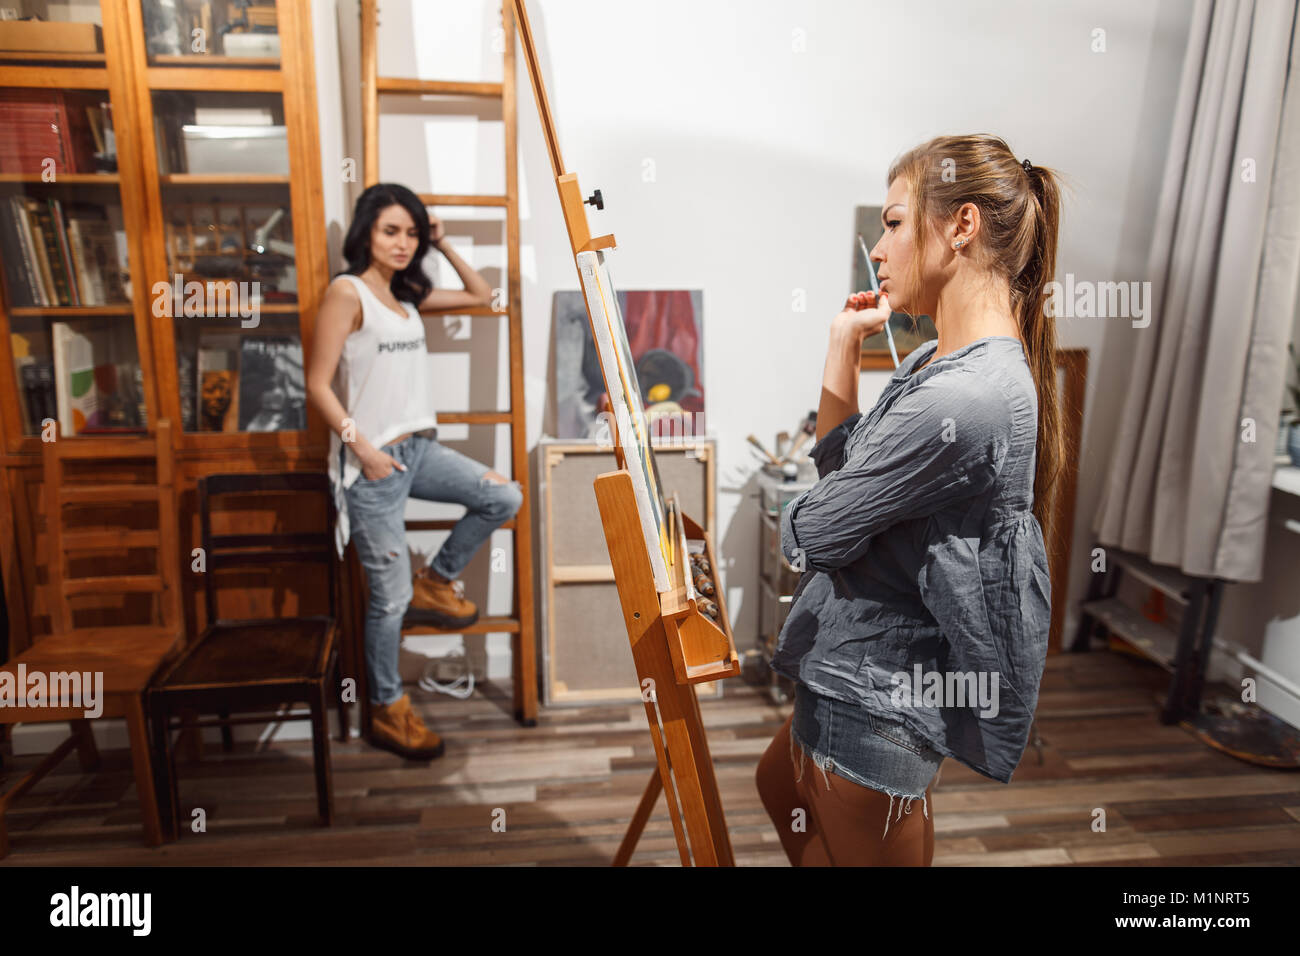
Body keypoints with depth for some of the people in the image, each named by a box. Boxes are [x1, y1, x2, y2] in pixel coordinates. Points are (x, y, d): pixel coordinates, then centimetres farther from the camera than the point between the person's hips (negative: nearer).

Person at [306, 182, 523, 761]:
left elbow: (481, 296, 21)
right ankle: (387, 712, 20)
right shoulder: (347, 291, -9)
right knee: (391, 596, 0)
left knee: (504, 498, -4)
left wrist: (444, 246, 10)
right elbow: (318, 383, -12)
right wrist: (360, 445, -17)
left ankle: (437, 581, 17)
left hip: (418, 448, 7)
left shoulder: (408, 295, 12)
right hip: (371, 463, -7)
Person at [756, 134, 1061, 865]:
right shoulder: (940, 362, 2)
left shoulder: (960, 400, -30)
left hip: (873, 707, -10)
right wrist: (845, 354, 0)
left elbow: (811, 536, -22)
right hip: (869, 675, 10)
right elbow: (843, 469, 9)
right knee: (782, 790, 33)